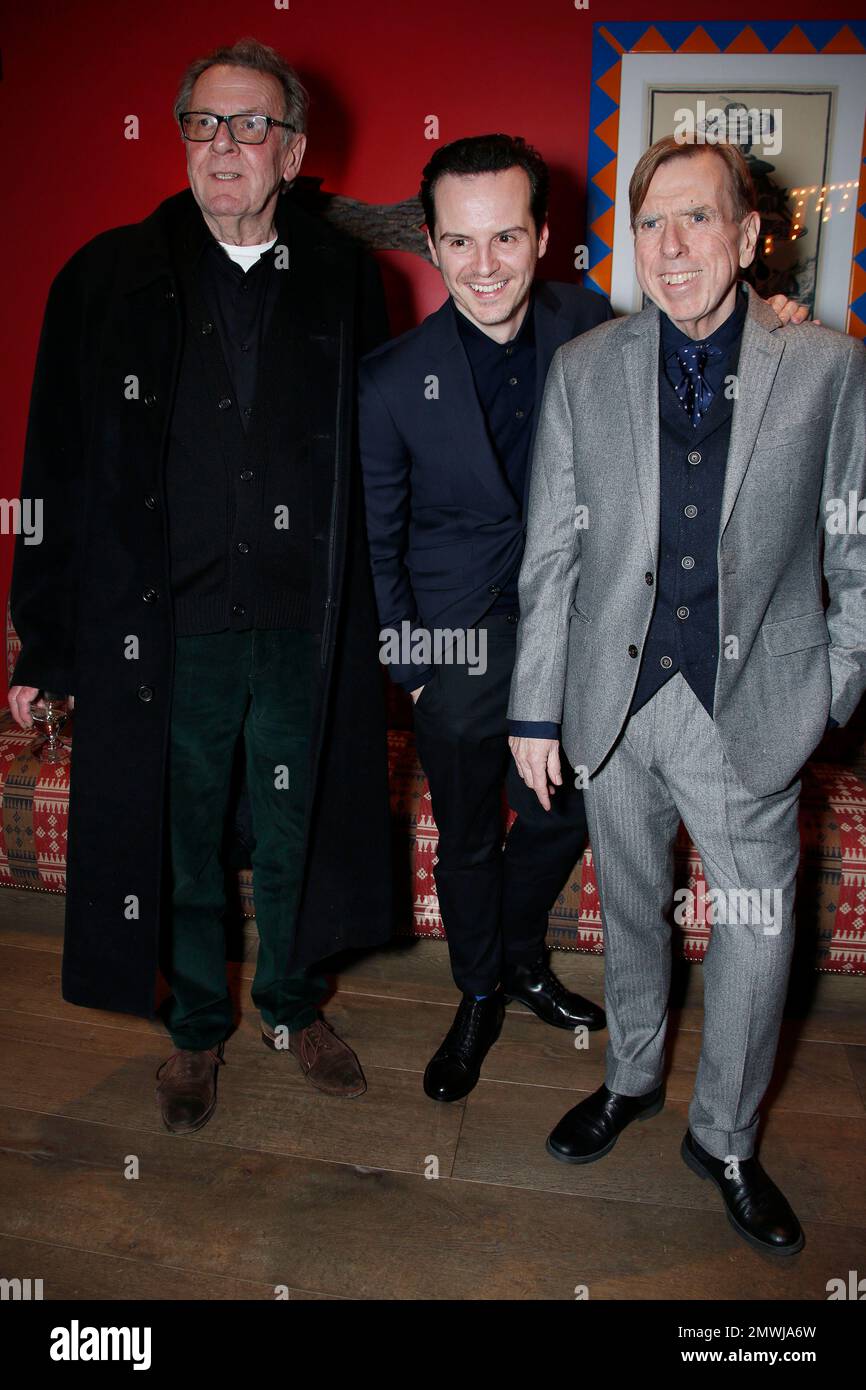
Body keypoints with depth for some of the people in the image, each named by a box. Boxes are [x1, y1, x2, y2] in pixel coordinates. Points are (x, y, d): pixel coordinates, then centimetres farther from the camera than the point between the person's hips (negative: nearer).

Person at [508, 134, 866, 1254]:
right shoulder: (583, 368, 2)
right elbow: (550, 553, 1)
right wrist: (535, 707, 0)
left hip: (751, 702, -1)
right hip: (615, 698, 2)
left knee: (757, 932, 7)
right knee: (630, 904, 18)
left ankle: (725, 1137, 32)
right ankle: (632, 1077, 44)